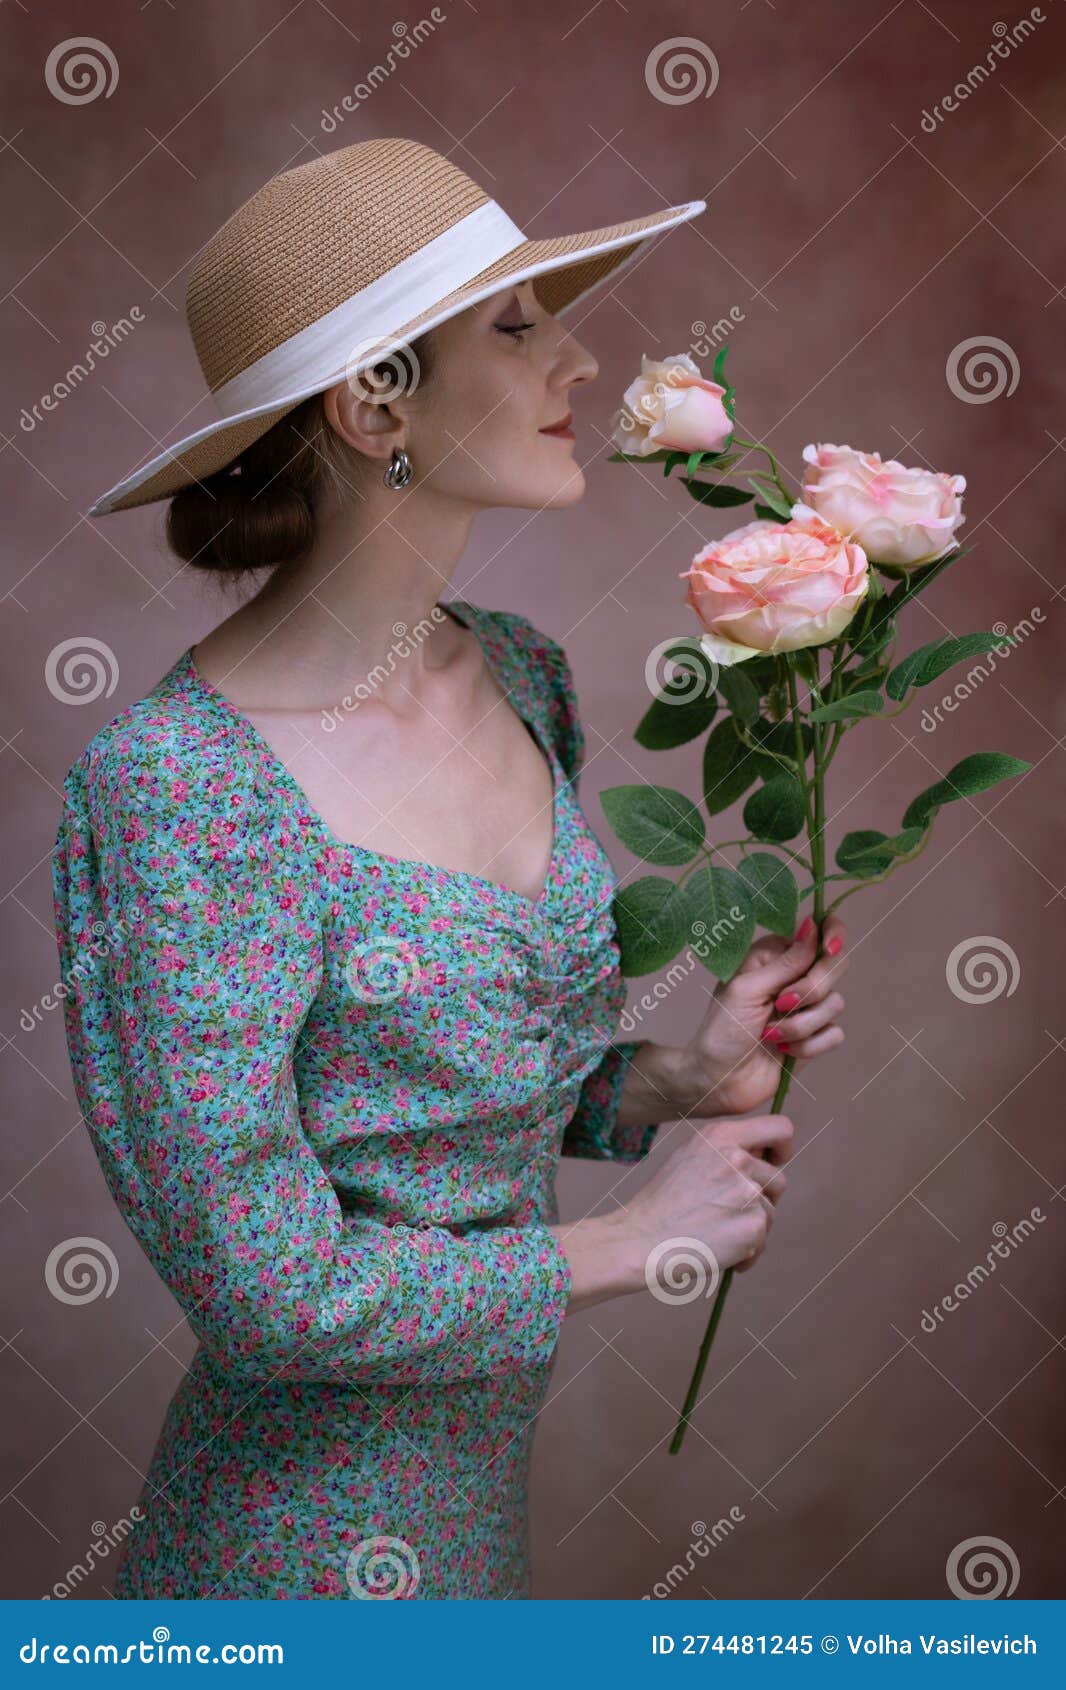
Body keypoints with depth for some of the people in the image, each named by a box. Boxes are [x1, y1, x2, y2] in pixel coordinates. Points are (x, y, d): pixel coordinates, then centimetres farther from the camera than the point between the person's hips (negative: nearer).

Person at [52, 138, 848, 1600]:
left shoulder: (521, 673, -3)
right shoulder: (179, 784, -25)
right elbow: (268, 1289, -25)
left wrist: (678, 1081, -8)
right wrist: (629, 1243, -15)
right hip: (315, 1536, -6)